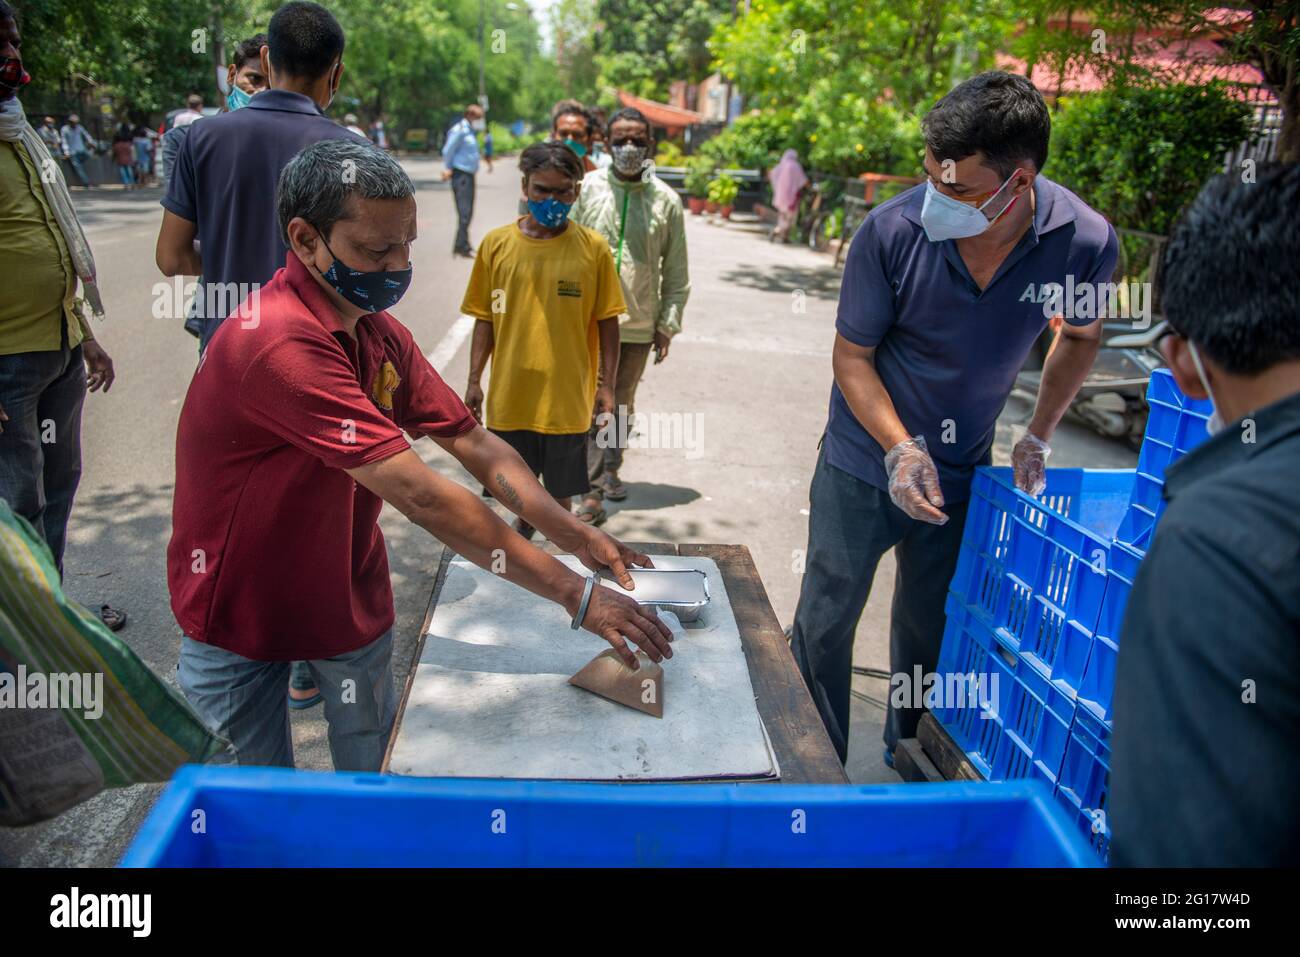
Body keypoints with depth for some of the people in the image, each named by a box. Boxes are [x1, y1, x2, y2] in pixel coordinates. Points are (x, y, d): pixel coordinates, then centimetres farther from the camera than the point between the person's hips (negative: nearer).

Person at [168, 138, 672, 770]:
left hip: (348, 594, 7)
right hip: (238, 615, -6)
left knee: (375, 772, 15)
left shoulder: (381, 334, -2)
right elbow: (420, 496, -35)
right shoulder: (283, 343, -32)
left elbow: (470, 442, -2)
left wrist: (580, 540, -13)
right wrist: (574, 594, -32)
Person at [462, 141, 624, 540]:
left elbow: (607, 321, 0)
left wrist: (607, 384, -2)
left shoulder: (593, 247, -4)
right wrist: (474, 381, 2)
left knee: (560, 487, 12)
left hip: (566, 395, -1)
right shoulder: (496, 243, -1)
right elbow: (484, 319, 4)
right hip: (509, 392, 1)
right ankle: (525, 525, 42)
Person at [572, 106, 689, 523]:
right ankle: (593, 493, -1)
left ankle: (611, 469, 36)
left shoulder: (666, 200, 1)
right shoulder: (588, 187, -2)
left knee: (622, 404, 16)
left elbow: (676, 270, 6)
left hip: (639, 322, 2)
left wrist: (668, 324, 3)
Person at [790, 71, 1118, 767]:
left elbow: (1080, 336, 6)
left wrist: (1038, 437, 1)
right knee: (824, 623, 5)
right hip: (866, 459, -1)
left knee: (929, 630, 17)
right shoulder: (893, 231, -23)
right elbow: (852, 355, -11)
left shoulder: (1085, 242, -17)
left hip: (960, 472, 2)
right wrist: (900, 447, -22)